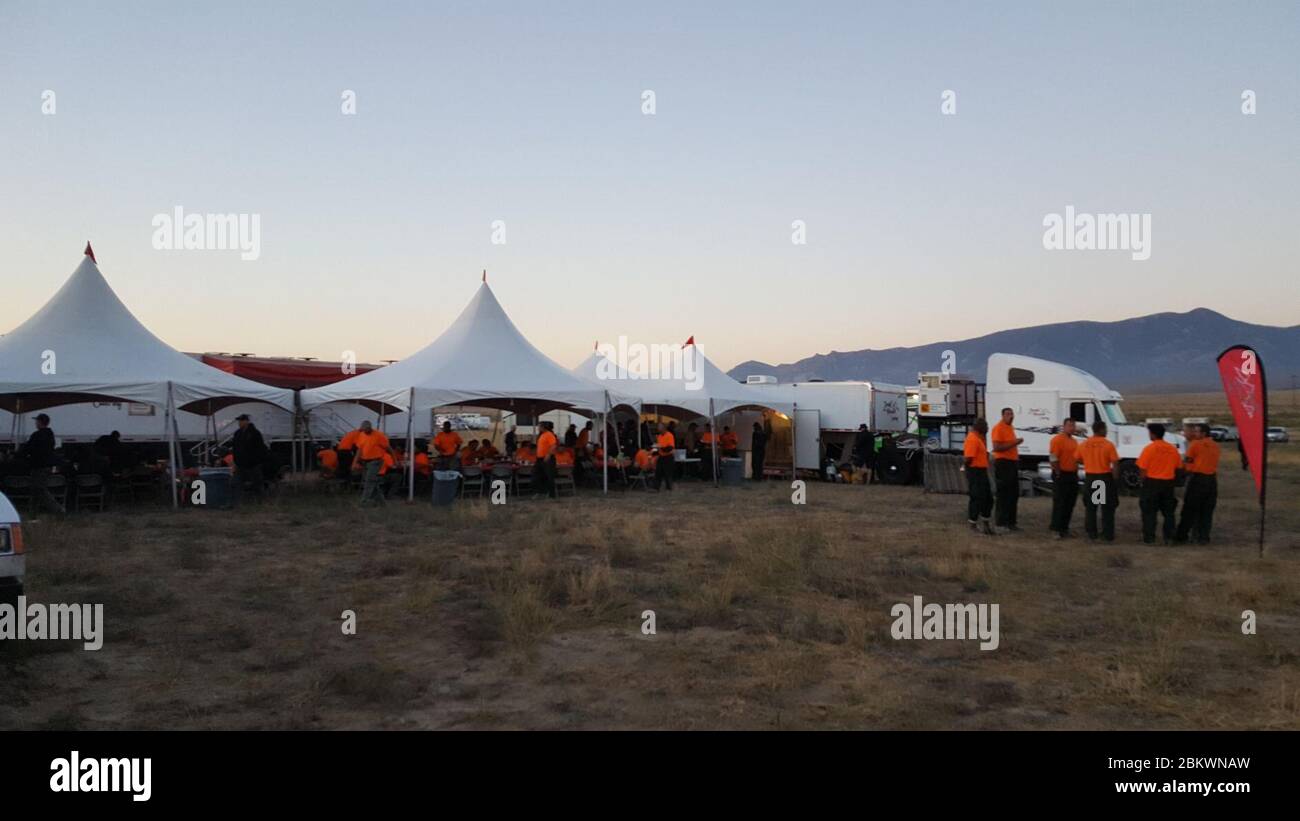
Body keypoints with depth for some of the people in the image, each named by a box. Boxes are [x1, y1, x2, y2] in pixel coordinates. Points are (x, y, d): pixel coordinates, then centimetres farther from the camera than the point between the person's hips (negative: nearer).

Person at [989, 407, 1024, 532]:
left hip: (1013, 462, 10)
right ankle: (1002, 523, -2)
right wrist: (1013, 443, -22)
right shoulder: (998, 428, -12)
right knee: (1003, 494, -6)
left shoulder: (1010, 428, 17)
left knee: (1014, 493, 13)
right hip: (1002, 463, -10)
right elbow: (997, 447, -20)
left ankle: (1011, 521, 20)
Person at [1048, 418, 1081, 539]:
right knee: (1059, 503, -8)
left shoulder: (1074, 441, 16)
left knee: (1070, 503, 11)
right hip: (1061, 475, -9)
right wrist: (1058, 474, -16)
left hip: (1073, 475, 9)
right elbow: (1053, 458, -16)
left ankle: (1064, 528, 19)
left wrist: (1076, 472, 16)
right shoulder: (1057, 439, -11)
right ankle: (1056, 529, -4)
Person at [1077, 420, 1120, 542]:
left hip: (1090, 478, 3)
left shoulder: (1084, 444, -2)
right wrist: (1115, 479, -6)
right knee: (1107, 508, 8)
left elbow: (1077, 458, 10)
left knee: (1090, 507, 13)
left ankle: (1092, 533, 16)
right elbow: (1115, 464, -14)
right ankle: (1108, 534, 11)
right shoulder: (1108, 444, -13)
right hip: (1105, 477, -3)